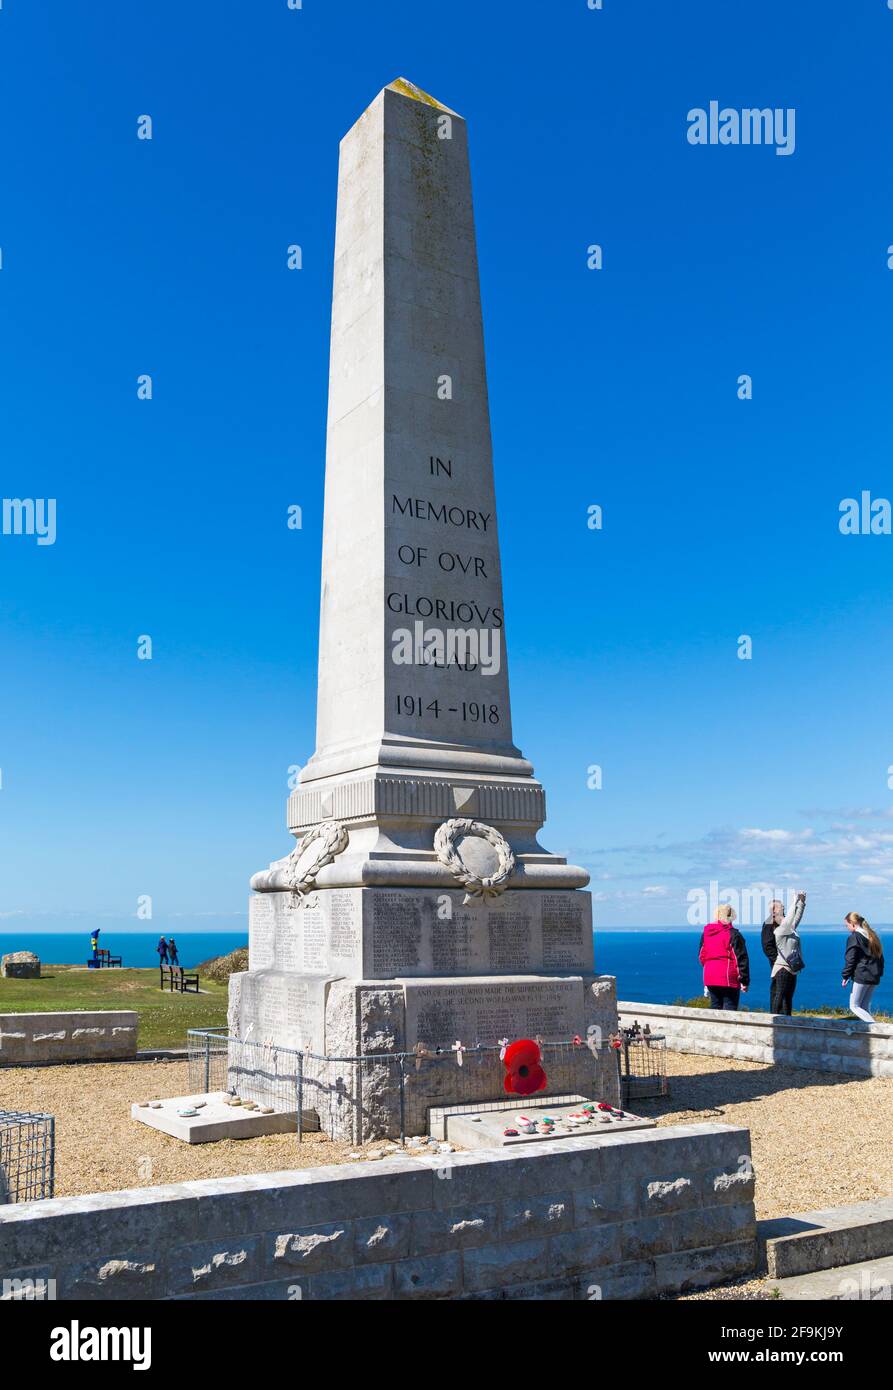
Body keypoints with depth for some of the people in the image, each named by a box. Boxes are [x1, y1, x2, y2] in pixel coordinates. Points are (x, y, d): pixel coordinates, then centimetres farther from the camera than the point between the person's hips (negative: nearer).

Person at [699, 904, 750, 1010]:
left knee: (715, 1007, 14)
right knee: (730, 1007, -2)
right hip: (728, 977, -6)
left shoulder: (705, 933, 10)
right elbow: (741, 958, -9)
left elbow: (701, 956, 17)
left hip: (710, 977, 6)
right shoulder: (733, 934, -9)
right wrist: (744, 981, -4)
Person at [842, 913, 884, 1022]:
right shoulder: (872, 936, 14)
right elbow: (880, 957, 19)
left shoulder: (854, 938, -10)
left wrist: (845, 976, -3)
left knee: (854, 1006, -1)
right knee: (865, 1007, 13)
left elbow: (850, 960, -11)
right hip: (874, 977, 8)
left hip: (861, 977, -8)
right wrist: (879, 973, 22)